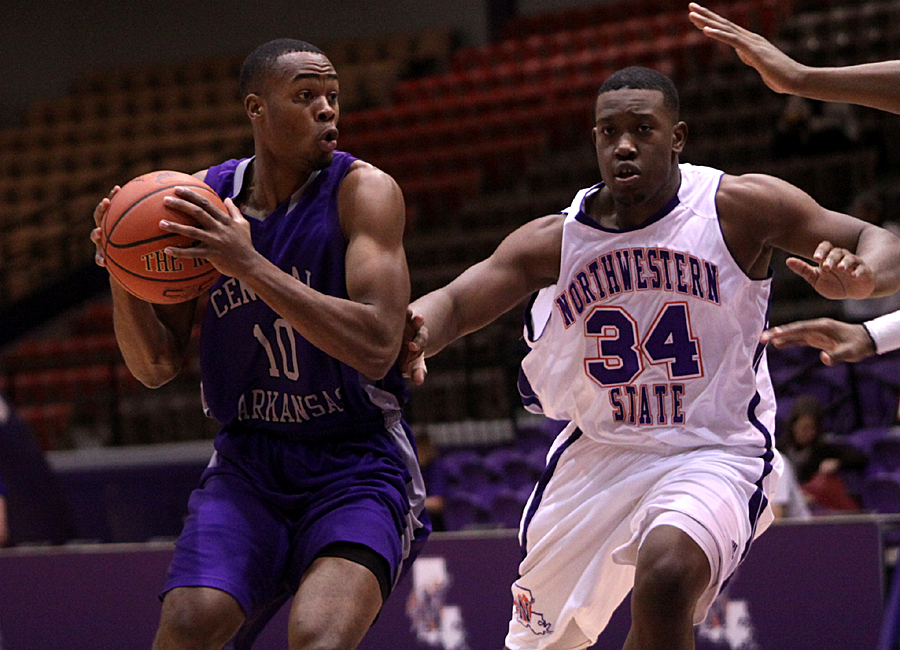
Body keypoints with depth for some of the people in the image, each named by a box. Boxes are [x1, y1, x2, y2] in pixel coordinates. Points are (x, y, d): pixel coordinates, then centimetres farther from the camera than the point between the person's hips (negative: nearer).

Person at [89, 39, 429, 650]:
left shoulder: (364, 191, -11)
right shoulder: (203, 197, 2)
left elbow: (376, 347, -25)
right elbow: (157, 367, 8)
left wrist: (248, 264, -29)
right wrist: (123, 278, -13)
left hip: (357, 467, -4)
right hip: (248, 462, 4)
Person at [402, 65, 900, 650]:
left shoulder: (739, 208, -11)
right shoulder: (552, 241, -3)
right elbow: (454, 303, -9)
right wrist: (414, 336, -34)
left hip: (714, 452, -4)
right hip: (598, 458, 4)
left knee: (666, 574, -35)